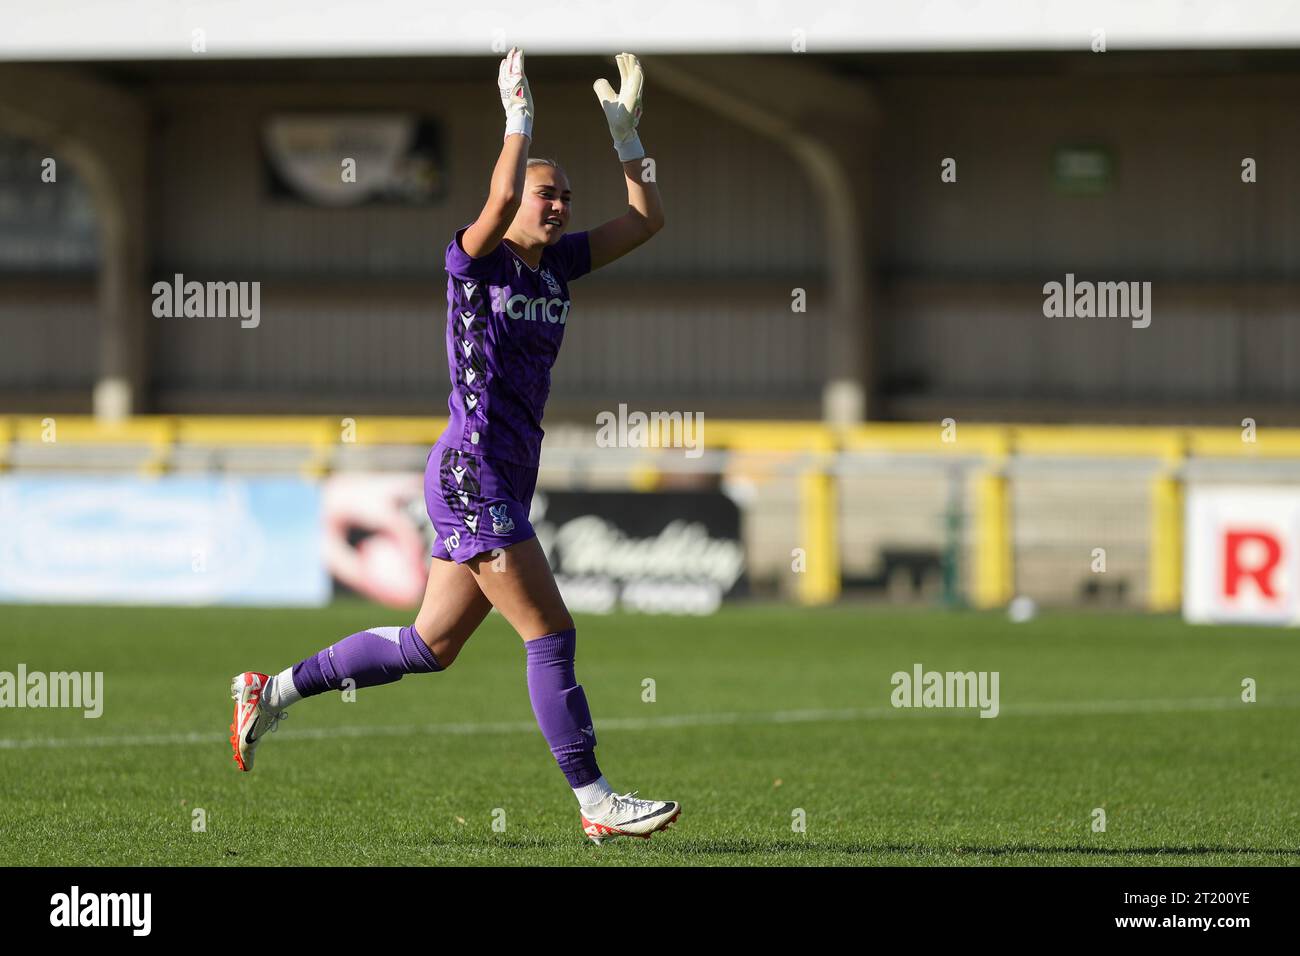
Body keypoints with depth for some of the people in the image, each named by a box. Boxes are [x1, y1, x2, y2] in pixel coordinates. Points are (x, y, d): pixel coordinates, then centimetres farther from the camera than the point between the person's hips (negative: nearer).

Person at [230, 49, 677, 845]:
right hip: (472, 475, -9)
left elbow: (647, 219, 15)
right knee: (552, 636, -9)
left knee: (429, 647, 13)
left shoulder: (558, 265, 13)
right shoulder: (475, 259, -7)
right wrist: (519, 116, -18)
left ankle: (273, 691, 24)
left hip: (506, 481, 9)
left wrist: (627, 129, 8)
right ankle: (596, 803, -6)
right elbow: (502, 199, -28)